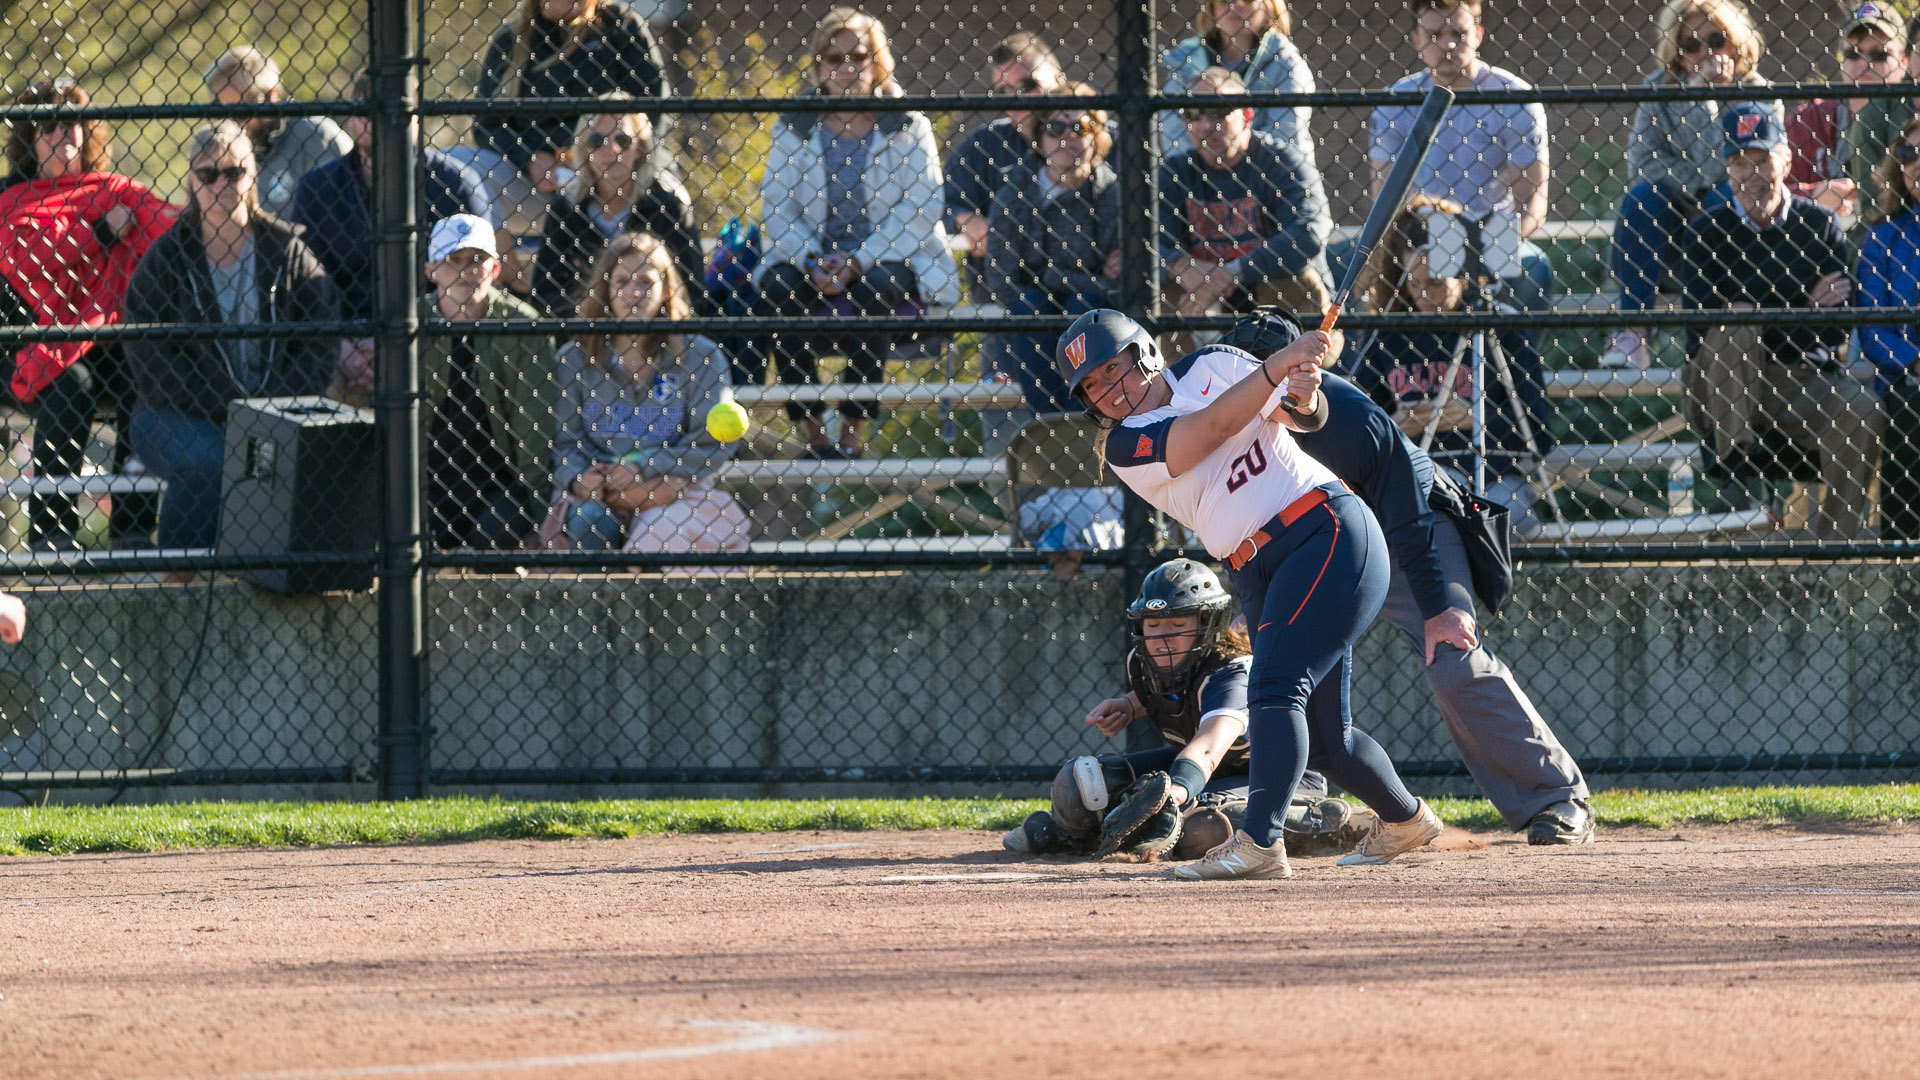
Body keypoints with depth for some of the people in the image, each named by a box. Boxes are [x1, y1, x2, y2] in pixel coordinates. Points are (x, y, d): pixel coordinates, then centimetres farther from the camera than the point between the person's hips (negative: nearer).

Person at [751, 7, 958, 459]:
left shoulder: (906, 127, 3)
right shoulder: (794, 129, 10)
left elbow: (921, 208, -6)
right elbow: (775, 206, 3)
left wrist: (859, 262, -19)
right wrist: (812, 262, -16)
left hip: (892, 259, -2)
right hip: (813, 256, 2)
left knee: (870, 288, -37)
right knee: (776, 287, -31)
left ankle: (854, 430, -31)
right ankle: (809, 429, -28)